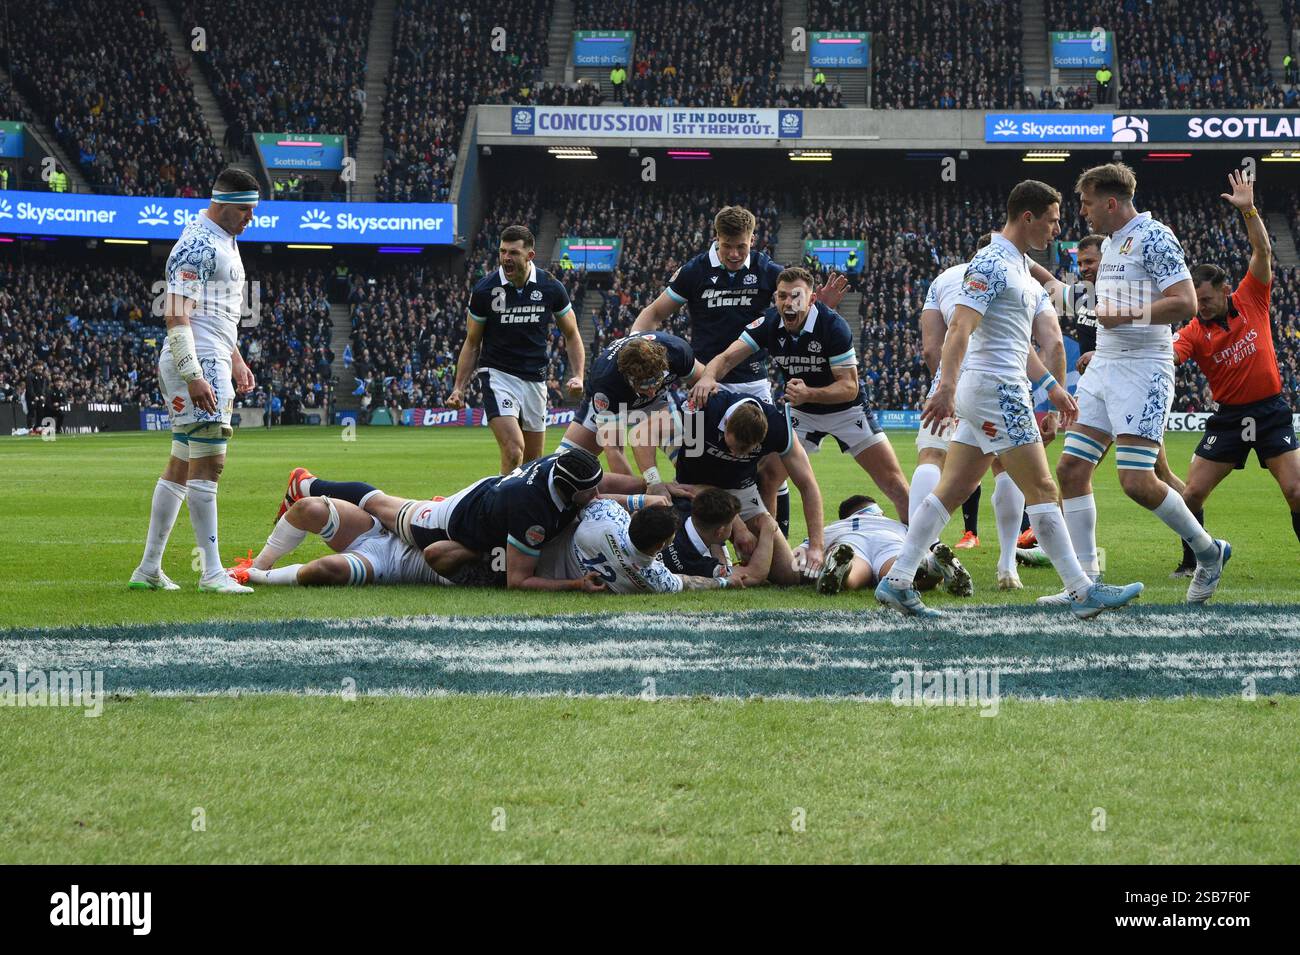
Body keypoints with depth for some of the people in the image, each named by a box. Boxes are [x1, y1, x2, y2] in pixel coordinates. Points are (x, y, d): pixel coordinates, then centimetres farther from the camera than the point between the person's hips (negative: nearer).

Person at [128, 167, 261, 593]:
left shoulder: (225, 241, 18)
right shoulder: (197, 245, -14)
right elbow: (177, 316, -20)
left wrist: (236, 361, 25)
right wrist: (194, 377, -25)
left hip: (213, 360, 11)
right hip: (196, 362, -11)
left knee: (181, 464, 10)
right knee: (208, 460, -11)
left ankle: (149, 569, 13)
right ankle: (212, 572, -11)